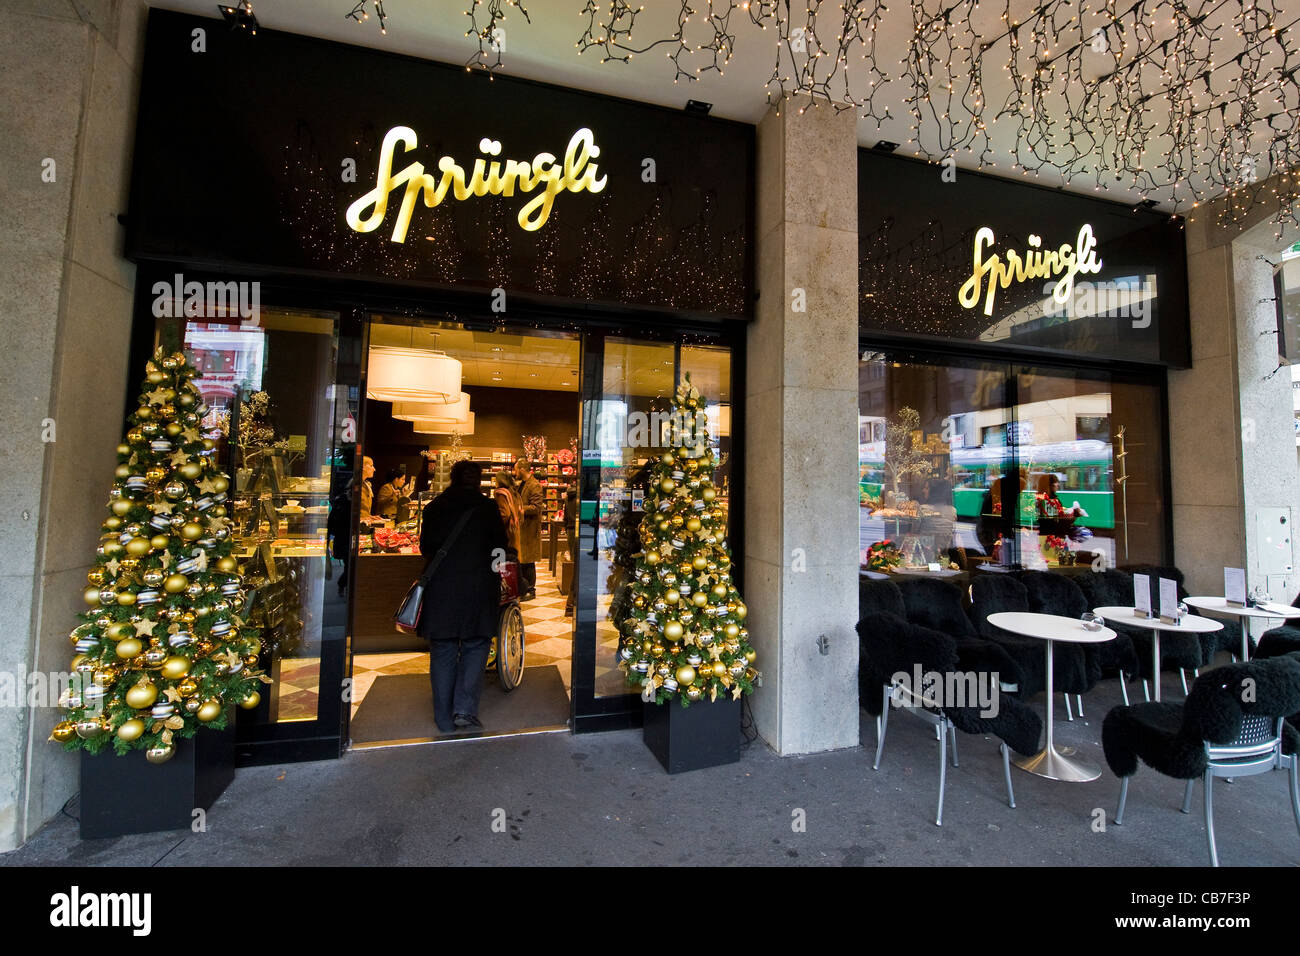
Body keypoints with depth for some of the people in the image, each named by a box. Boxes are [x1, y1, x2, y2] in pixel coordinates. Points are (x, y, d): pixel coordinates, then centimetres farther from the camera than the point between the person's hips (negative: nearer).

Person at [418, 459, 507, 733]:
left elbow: (425, 548, 12)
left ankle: (445, 720, 16)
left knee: (442, 650, 10)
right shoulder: (487, 507, -2)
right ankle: (465, 709, -1)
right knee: (475, 646, 9)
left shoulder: (433, 508, 6)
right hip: (478, 586, -2)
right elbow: (499, 546, 2)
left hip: (440, 587, 2)